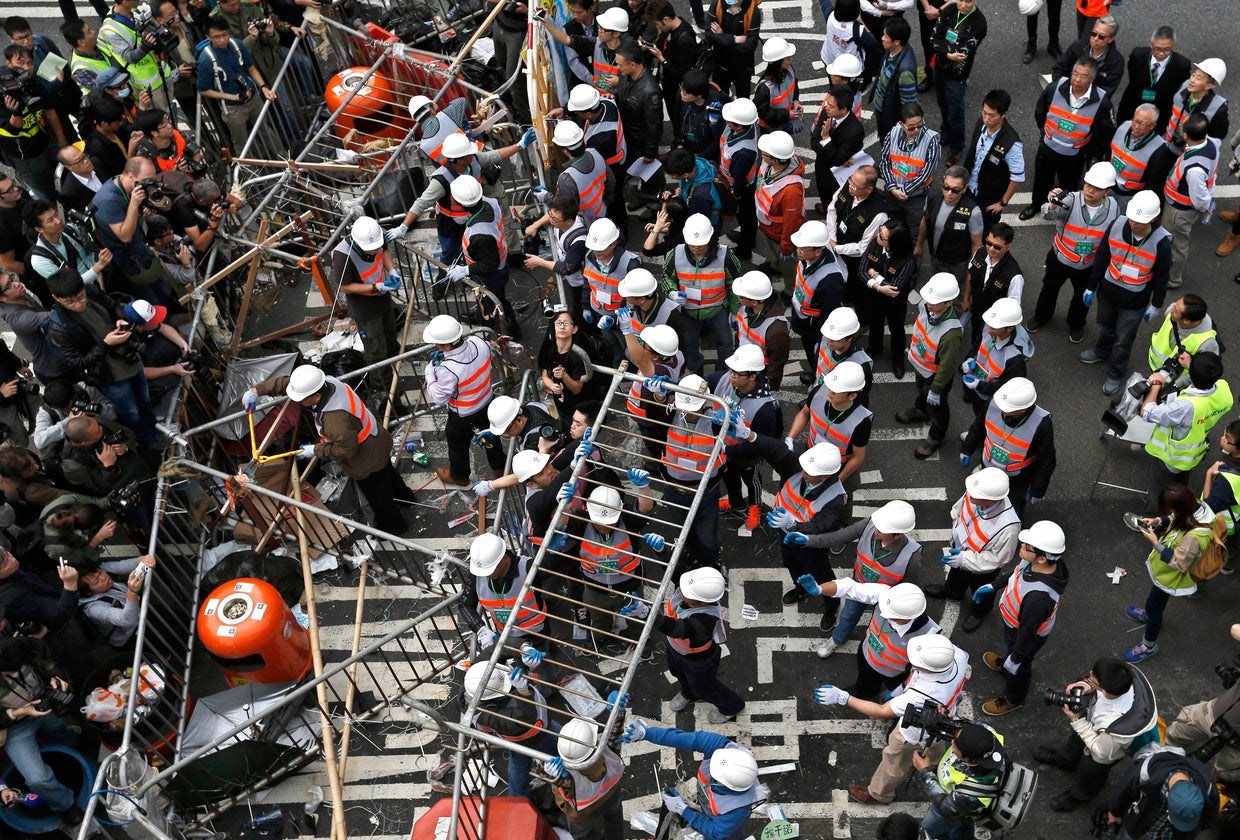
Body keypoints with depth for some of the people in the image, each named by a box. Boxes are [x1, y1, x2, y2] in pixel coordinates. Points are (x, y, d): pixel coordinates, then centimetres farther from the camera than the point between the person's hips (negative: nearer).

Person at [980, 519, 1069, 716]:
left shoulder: (1039, 596, -49)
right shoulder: (1033, 561, -28)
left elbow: (1028, 631, -32)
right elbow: (1016, 573, -1)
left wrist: (1016, 659, -15)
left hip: (1028, 634, -6)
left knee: (1019, 667, 26)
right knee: (1009, 645, 38)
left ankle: (1013, 698, 57)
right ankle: (1005, 663, 71)